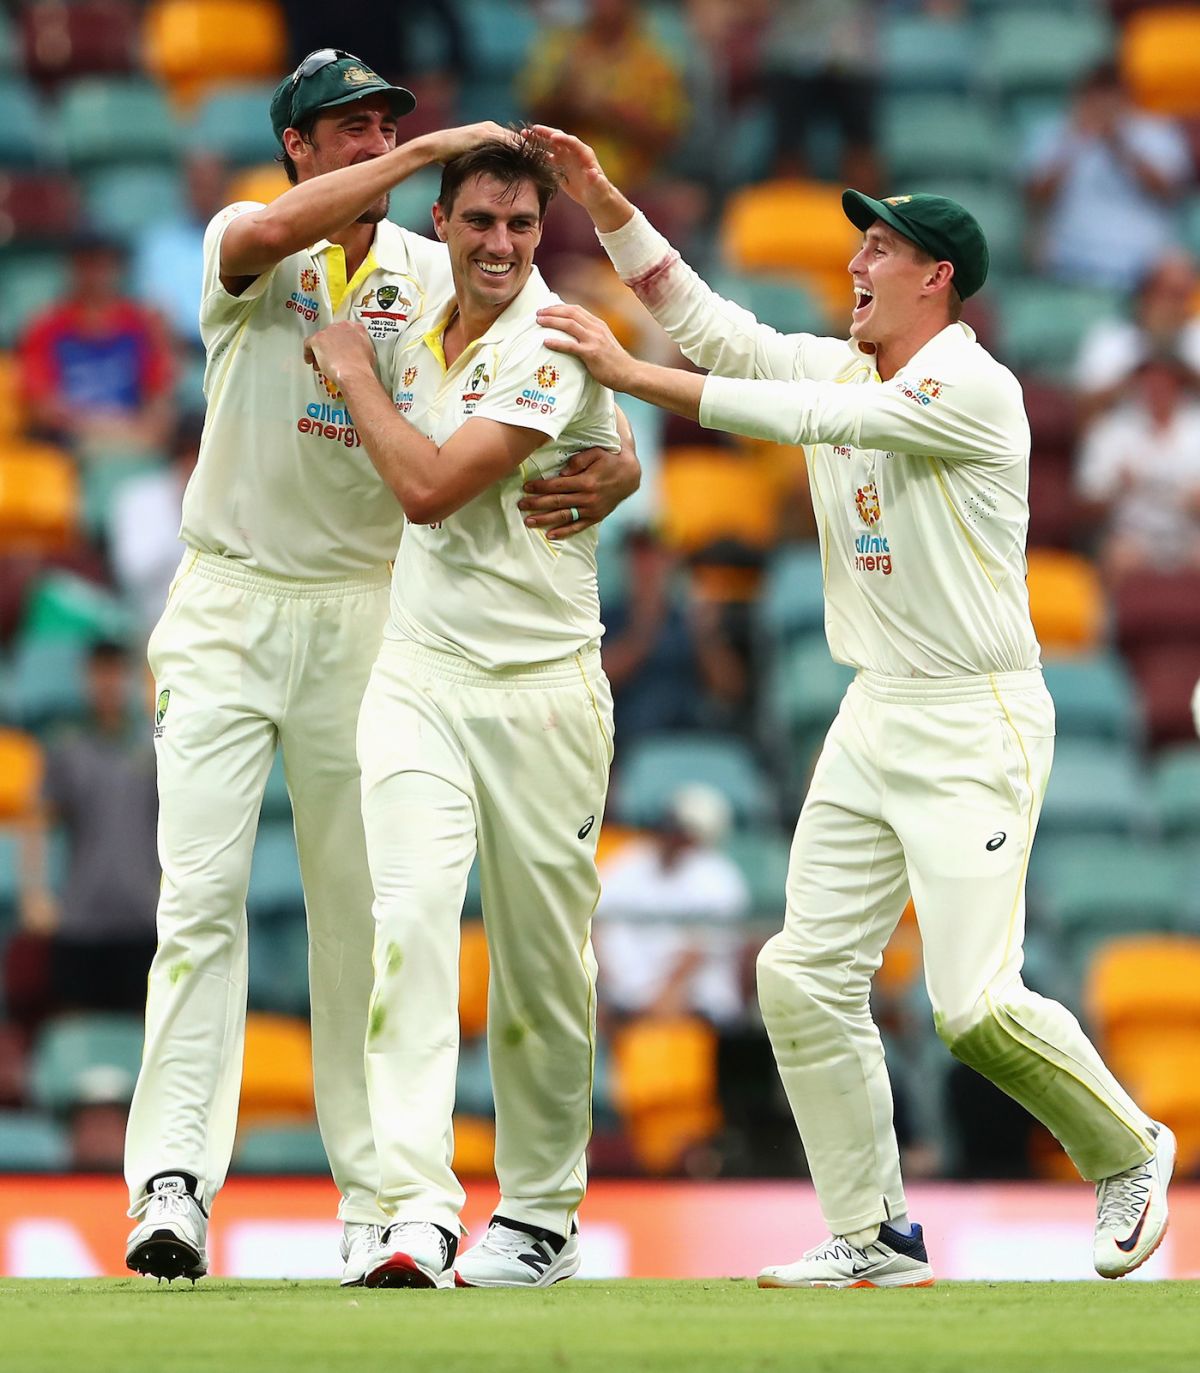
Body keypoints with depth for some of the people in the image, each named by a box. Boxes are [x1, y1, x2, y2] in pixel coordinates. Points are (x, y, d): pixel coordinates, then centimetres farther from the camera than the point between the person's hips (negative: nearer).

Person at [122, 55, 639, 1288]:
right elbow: (267, 235, -29)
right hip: (228, 605, -2)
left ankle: (377, 1197, 10)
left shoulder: (432, 276, 4)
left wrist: (615, 467, -26)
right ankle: (172, 1183, -16)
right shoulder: (246, 247, -2)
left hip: (363, 610, 2)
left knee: (361, 910, 5)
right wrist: (428, 153, -28)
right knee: (200, 894, -11)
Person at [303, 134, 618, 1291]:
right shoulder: (416, 329, 8)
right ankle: (417, 1215, -24)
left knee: (543, 967, 4)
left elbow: (431, 488, -19)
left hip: (541, 690, -4)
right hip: (416, 678, 4)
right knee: (410, 922, -15)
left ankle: (540, 1216, 19)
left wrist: (352, 373, -7)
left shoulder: (554, 348, -12)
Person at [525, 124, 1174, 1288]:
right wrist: (605, 203, -2)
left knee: (976, 1004, -16)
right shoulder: (842, 368, 11)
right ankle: (875, 1239, 7)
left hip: (975, 724, -8)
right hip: (872, 719, 8)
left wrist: (631, 375, -23)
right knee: (805, 975, 0)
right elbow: (708, 327, 8)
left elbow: (813, 418, -22)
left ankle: (1127, 1154, 8)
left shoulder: (975, 390, -14)